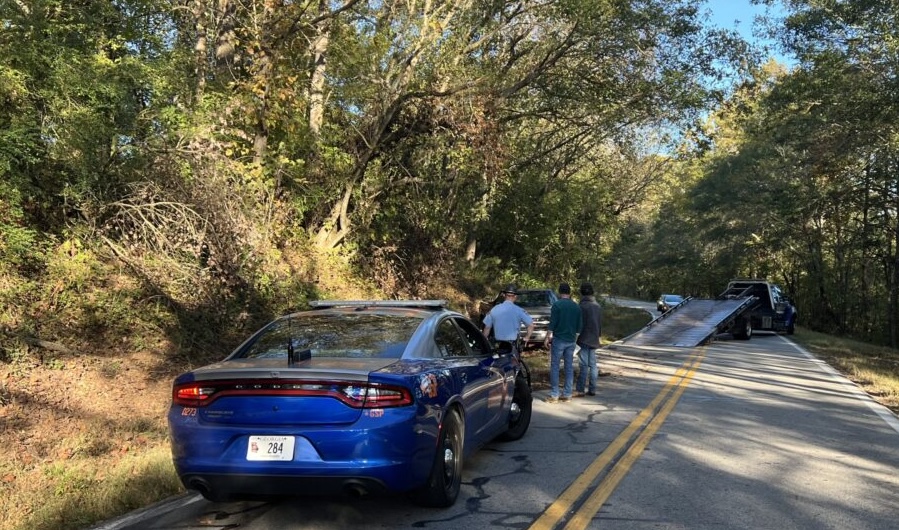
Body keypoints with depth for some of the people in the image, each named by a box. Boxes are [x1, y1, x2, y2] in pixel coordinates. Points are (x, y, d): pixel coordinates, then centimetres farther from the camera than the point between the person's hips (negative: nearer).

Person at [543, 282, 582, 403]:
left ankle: (554, 395, -3)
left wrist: (547, 337, -3)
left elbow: (552, 323, -12)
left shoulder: (557, 305, -10)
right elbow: (579, 326, 11)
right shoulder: (576, 307, 7)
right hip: (571, 341, 5)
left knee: (554, 367, -1)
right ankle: (567, 394, 12)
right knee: (569, 367, 9)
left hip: (558, 339, -5)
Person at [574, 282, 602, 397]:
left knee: (584, 365, -7)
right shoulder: (598, 305, 10)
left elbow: (580, 324, -15)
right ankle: (592, 389, 11)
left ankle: (580, 390, -5)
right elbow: (600, 324, 16)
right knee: (592, 365, 9)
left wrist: (576, 337, -8)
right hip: (594, 340, 7)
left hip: (585, 339, -7)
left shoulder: (583, 306, -14)